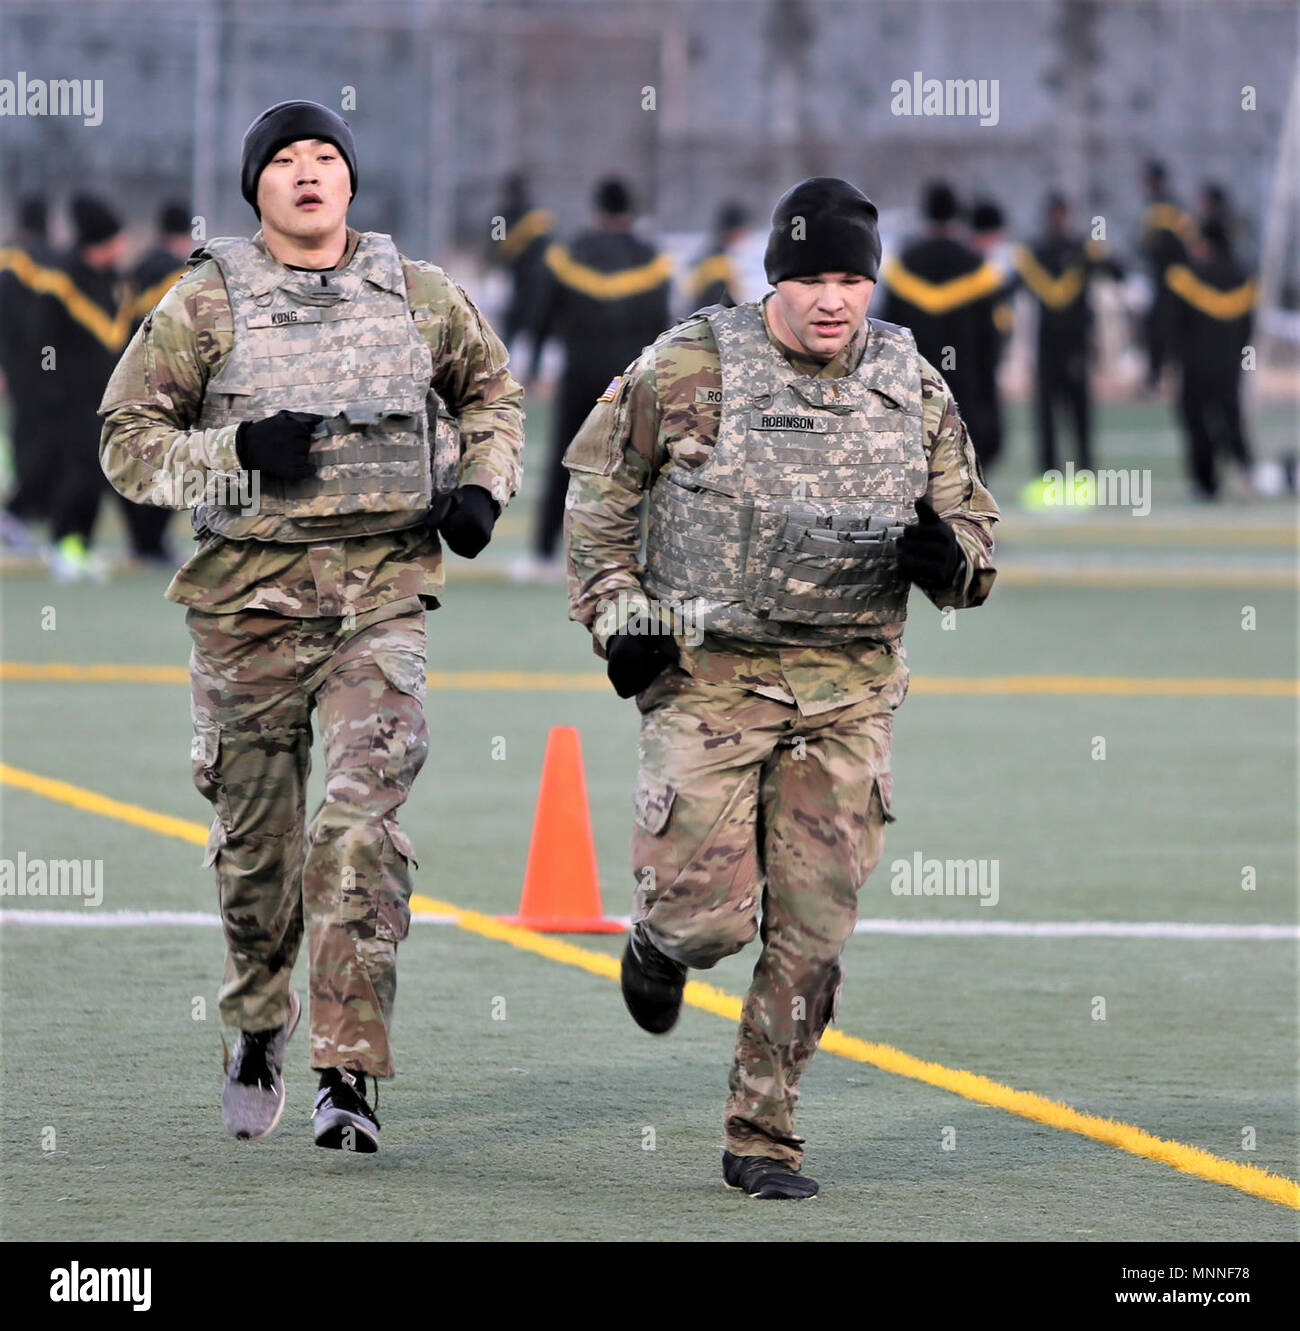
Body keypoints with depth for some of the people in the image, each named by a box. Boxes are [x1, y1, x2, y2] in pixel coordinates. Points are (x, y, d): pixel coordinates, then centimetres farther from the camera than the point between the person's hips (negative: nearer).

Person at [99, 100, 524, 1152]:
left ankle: (350, 1072, -16)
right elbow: (128, 438, 2)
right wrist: (234, 454, -15)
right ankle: (259, 1027, 34)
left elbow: (492, 390, 25)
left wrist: (483, 486, 6)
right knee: (256, 843, 7)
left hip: (384, 590, 0)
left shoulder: (418, 296, 8)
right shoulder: (207, 304, 2)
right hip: (250, 592, 0)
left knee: (365, 820, -16)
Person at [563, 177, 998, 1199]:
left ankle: (763, 1138, 12)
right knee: (709, 912, -10)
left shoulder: (914, 387, 4)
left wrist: (952, 556, -12)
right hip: (708, 678, -3)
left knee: (812, 929, 0)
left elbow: (974, 522, 12)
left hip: (847, 692, 3)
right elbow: (597, 481, 7)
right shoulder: (690, 368, -5)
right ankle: (660, 943, 27)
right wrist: (616, 610, -1)